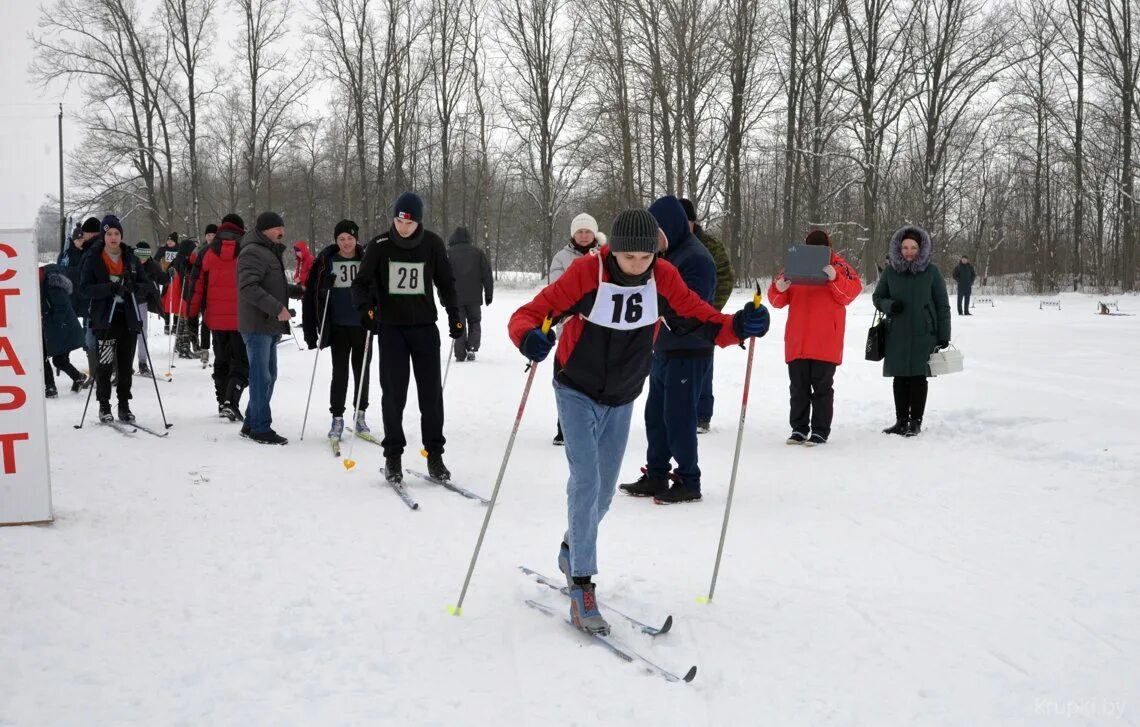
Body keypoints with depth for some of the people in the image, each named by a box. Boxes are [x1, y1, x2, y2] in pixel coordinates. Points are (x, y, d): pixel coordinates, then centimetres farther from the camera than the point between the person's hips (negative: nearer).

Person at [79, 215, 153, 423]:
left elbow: (146, 284, 9)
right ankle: (104, 405, 10)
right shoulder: (93, 259, 0)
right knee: (105, 365, -4)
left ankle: (124, 405, 16)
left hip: (129, 318, 3)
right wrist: (110, 288, -22)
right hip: (105, 319, -3)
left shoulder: (131, 258, 9)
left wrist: (133, 287, -13)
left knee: (126, 365, 6)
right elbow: (85, 288, -7)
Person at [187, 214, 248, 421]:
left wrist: (192, 314, 10)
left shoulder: (208, 252, 3)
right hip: (242, 319, -3)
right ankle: (231, 402, -16)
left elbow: (197, 285, 4)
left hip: (216, 318, 3)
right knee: (241, 362, 1)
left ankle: (223, 402, 19)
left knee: (221, 361, 17)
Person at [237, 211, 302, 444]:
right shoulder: (253, 253, -13)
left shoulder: (270, 252, 20)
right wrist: (277, 308, -27)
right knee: (261, 377, -6)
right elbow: (249, 287, -24)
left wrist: (298, 290, 13)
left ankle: (251, 424, 24)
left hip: (270, 325, 10)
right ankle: (261, 428, 0)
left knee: (268, 376, 15)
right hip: (257, 325, -10)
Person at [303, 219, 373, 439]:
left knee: (362, 371, 10)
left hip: (362, 326, 1)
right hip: (338, 327, -1)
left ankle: (360, 415, 23)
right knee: (339, 372, 1)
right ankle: (337, 418, 10)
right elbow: (312, 292, -1)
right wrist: (312, 328, -5)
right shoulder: (326, 262, -3)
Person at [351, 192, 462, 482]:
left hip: (425, 327, 1)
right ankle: (393, 455, 8)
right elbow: (361, 283, 2)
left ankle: (434, 453, 11)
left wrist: (454, 314, 4)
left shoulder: (432, 244, -1)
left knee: (431, 392, 2)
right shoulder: (380, 245, -4)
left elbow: (445, 282, 10)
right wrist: (366, 308, -16)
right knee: (393, 393, -1)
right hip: (391, 327, -1)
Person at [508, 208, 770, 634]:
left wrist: (738, 326, -31)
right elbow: (530, 314, -26)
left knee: (603, 494, 14)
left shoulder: (662, 278, -15)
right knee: (586, 482, -17)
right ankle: (582, 586, -7)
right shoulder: (587, 273, -25)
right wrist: (529, 337, -49)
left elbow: (700, 320, -11)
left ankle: (572, 550, 41)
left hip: (622, 401, 4)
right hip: (577, 393, -4)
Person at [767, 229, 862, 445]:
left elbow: (850, 293, -9)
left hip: (826, 342, -3)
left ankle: (820, 431, 10)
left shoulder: (838, 265, 1)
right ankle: (799, 428, 18)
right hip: (797, 340, 3)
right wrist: (779, 288, -14)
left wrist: (834, 278, -23)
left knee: (822, 387, 3)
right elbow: (777, 301, 8)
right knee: (798, 387, 9)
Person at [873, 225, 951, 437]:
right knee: (900, 377, 6)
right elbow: (877, 297, 14)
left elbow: (942, 305, 2)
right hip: (897, 334, 2)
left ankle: (916, 421, 10)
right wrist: (889, 306, -9)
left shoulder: (931, 271, -1)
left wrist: (944, 335, 0)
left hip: (924, 334, -2)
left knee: (918, 377, 1)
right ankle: (901, 421, 15)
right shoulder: (891, 271, 3)